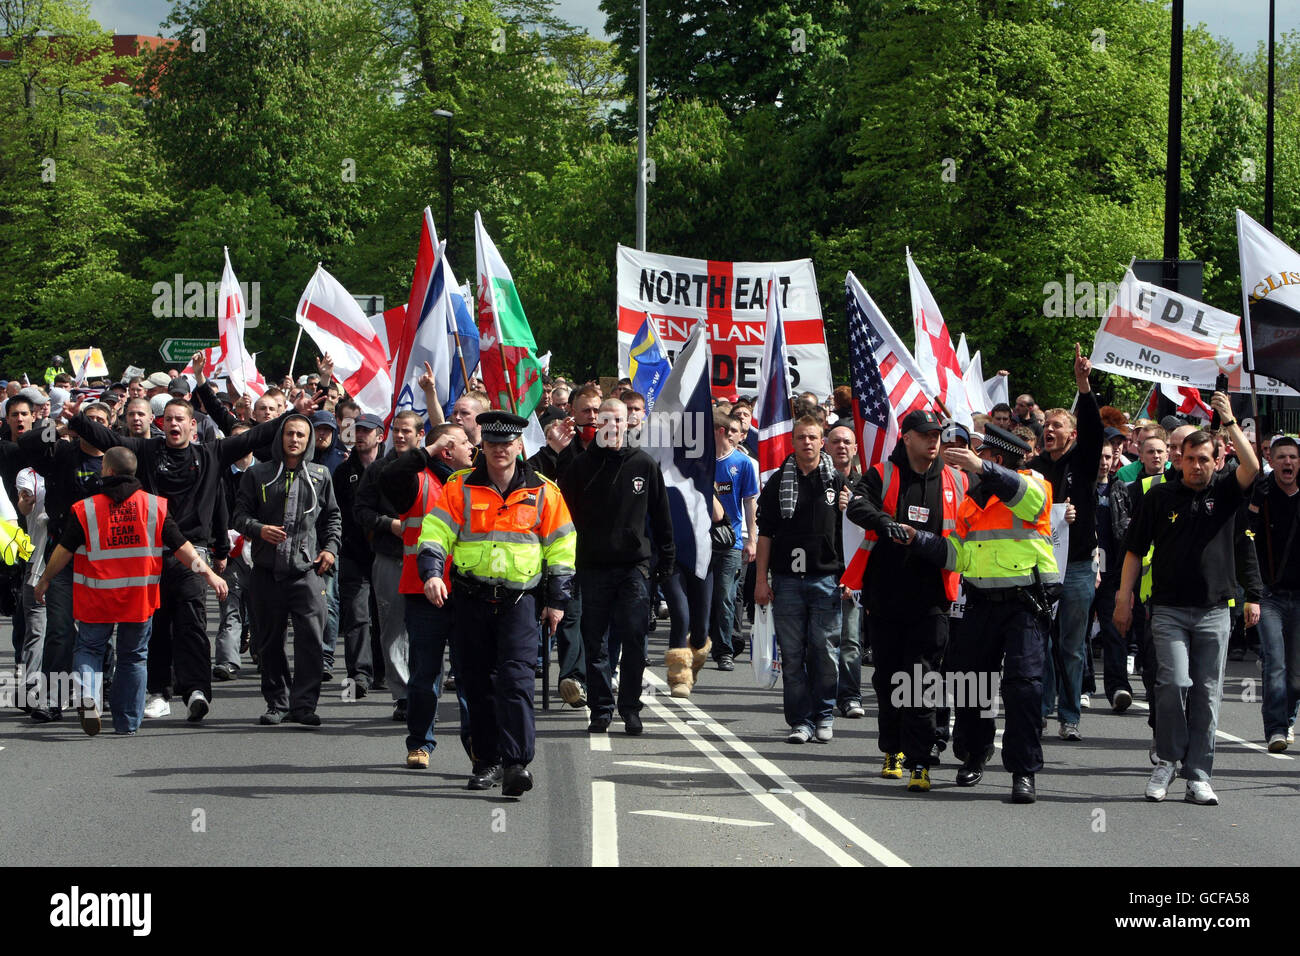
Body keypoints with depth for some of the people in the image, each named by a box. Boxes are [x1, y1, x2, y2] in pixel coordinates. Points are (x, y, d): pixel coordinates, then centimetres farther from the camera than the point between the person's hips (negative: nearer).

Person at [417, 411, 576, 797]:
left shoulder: (543, 493, 5)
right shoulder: (459, 489, 4)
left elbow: (561, 548, 11)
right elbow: (435, 533, -2)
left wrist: (556, 601, 9)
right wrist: (432, 573, -19)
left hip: (519, 599, -2)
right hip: (471, 601, 2)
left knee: (516, 679, -15)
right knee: (478, 682, 7)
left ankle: (517, 762, -20)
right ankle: (487, 761, 18)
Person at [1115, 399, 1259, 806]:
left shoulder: (1224, 492, 6)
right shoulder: (1160, 496, 5)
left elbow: (1252, 468, -14)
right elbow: (1135, 549, 10)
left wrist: (1229, 421, -15)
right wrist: (1124, 596, 5)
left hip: (1214, 609, 1)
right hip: (1169, 608, -1)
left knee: (1207, 693, 2)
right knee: (1175, 682, -15)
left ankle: (1198, 776, 6)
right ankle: (1166, 761, 3)